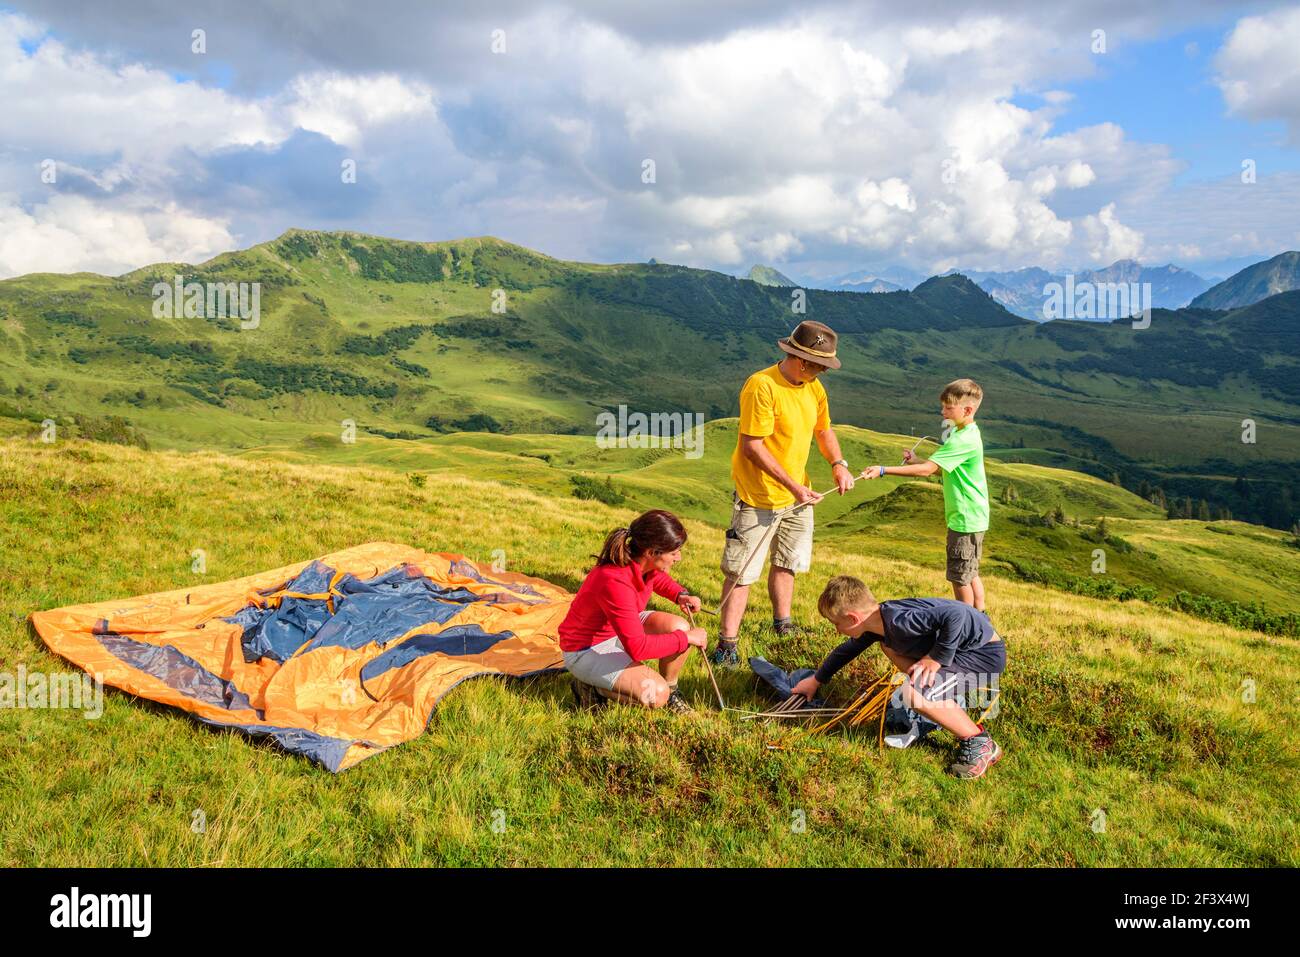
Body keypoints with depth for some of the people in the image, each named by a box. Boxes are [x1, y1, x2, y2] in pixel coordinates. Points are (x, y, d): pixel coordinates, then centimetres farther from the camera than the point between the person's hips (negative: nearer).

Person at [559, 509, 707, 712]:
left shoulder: (643, 562, -12)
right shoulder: (615, 582, -37)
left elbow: (659, 579, 17)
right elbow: (638, 648, -37)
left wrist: (681, 595, -5)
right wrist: (686, 638, -26)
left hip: (623, 629, 9)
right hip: (586, 649, -9)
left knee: (678, 626, -14)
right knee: (656, 695, -24)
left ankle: (670, 691, 8)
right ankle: (591, 686, -2)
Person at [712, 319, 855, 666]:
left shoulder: (813, 387, 3)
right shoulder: (761, 385, -22)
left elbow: (823, 430, 16)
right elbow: (752, 446, -23)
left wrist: (838, 463, -4)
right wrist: (792, 485, -24)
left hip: (798, 496, 8)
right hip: (758, 497, -8)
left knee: (787, 563, 21)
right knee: (742, 572, -3)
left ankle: (782, 624, 39)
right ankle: (727, 644, 4)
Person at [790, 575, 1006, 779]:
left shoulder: (899, 621, -29)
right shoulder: (878, 622, 1)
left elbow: (956, 614, -40)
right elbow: (847, 650, 20)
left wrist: (937, 658, -27)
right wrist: (816, 680, 31)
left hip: (986, 654, -10)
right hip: (963, 646, 10)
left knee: (914, 693, -27)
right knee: (889, 645, 19)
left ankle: (980, 744, -7)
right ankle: (941, 711, 16)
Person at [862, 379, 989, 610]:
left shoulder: (964, 440, -23)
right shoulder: (965, 434, 11)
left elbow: (927, 469, -28)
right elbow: (940, 466, 17)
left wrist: (883, 470, -29)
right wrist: (915, 460, 1)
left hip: (965, 519, -10)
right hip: (970, 517, 11)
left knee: (959, 577, 1)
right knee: (969, 574, 20)